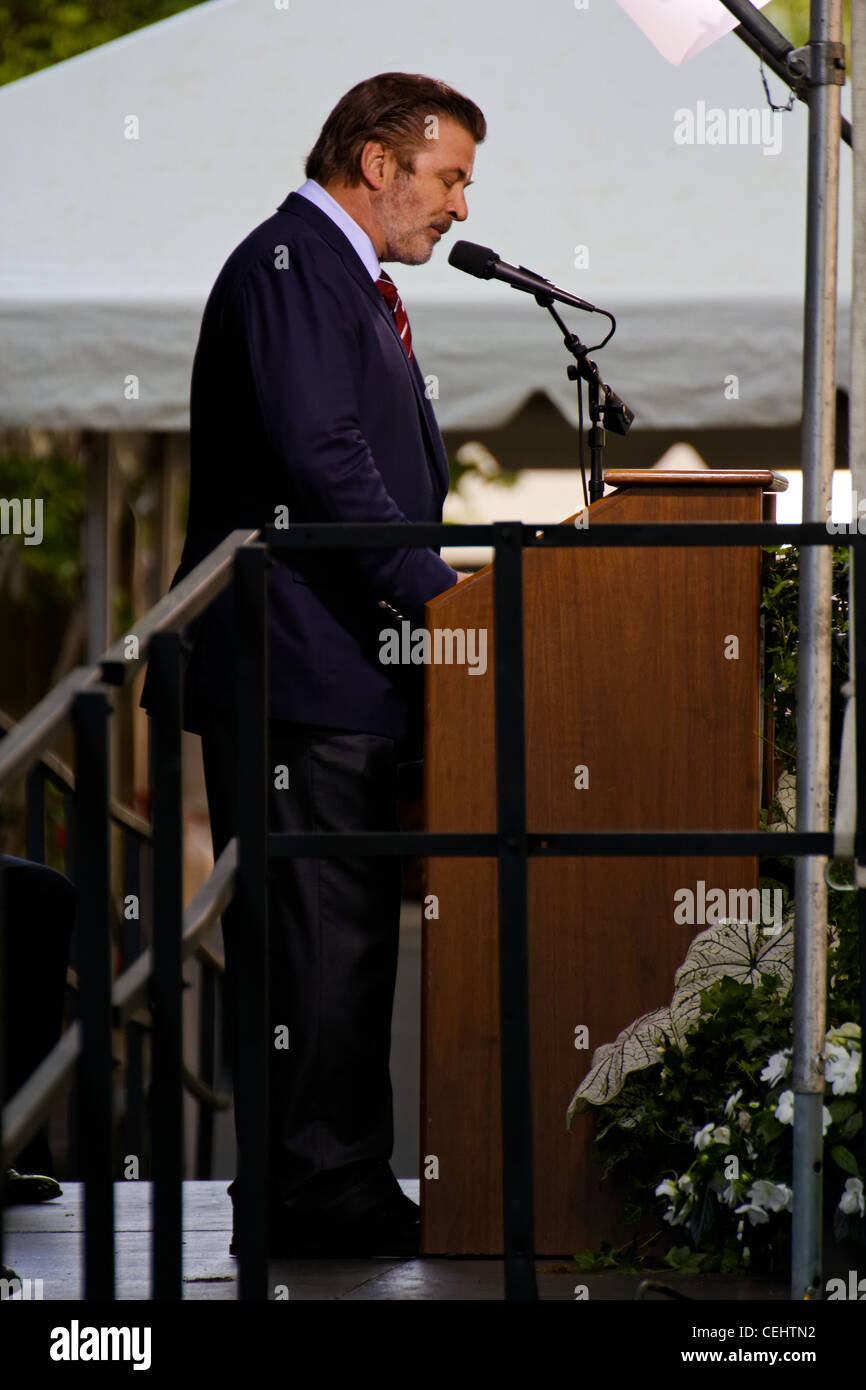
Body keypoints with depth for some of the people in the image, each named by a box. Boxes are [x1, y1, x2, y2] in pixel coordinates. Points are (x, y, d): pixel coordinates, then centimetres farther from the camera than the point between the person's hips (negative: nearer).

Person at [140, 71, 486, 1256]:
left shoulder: (344, 278, 23)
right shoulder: (289, 265, -11)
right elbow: (320, 456, -21)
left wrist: (446, 574, 14)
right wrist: (431, 584, -22)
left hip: (348, 673, 11)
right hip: (299, 672, -11)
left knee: (351, 933, 12)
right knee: (314, 931, -9)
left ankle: (344, 1185, 16)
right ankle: (310, 1192, -7)